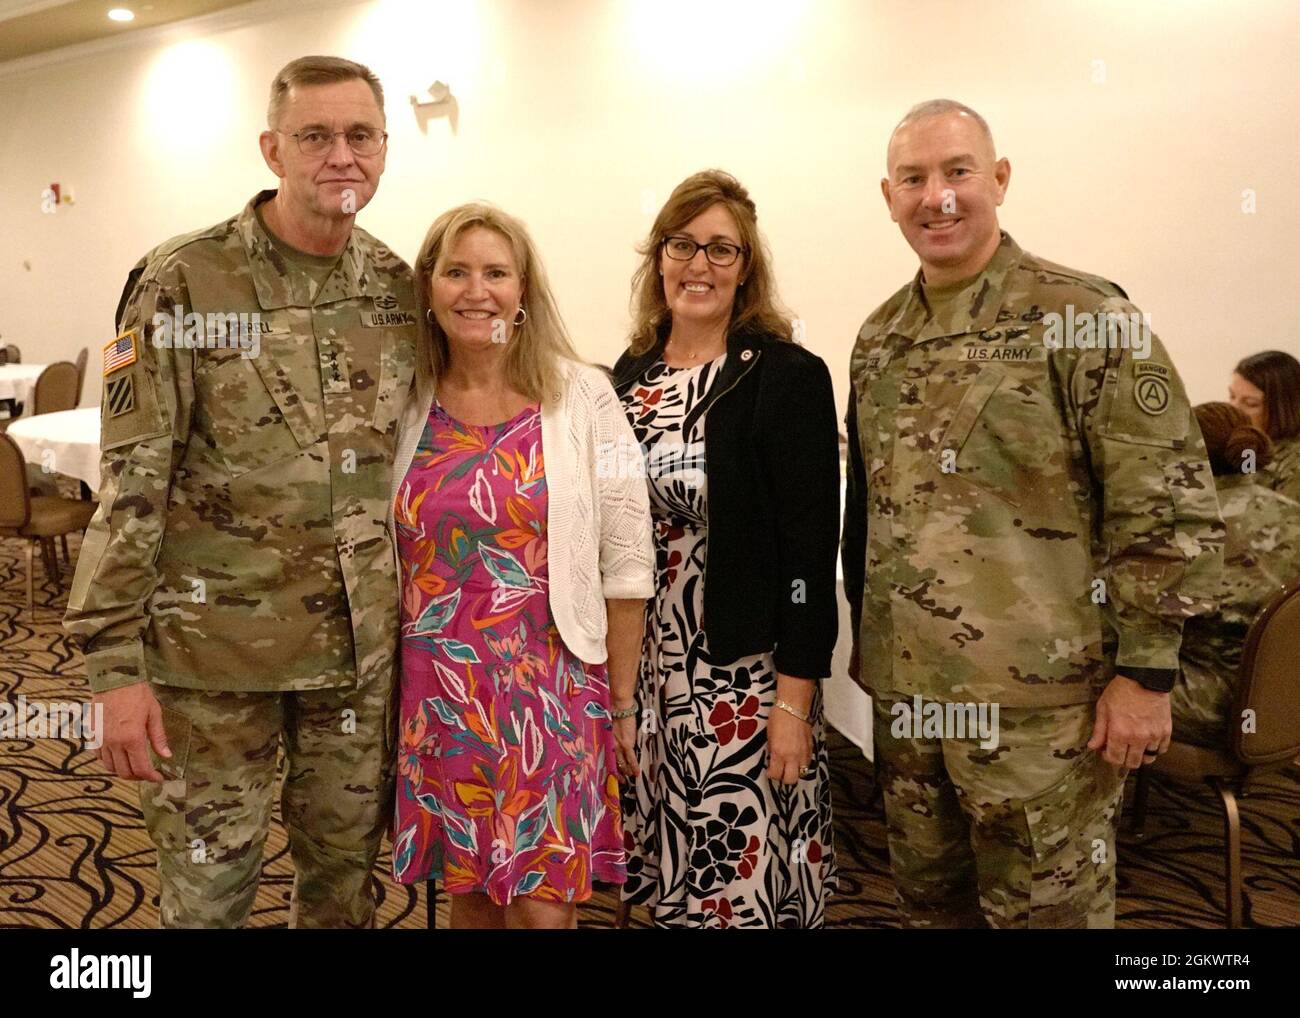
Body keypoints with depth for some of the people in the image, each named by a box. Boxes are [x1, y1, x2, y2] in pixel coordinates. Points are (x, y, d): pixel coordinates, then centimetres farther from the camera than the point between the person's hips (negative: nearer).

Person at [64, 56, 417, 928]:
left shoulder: (399, 287, 3)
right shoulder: (184, 283, -10)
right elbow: (131, 480, -11)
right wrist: (117, 660, -13)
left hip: (362, 641, 4)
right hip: (215, 641, -3)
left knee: (346, 871, 17)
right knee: (209, 885, 11)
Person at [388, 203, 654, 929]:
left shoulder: (582, 396, -7)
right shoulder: (407, 402, 2)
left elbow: (626, 564, -5)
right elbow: (385, 553, 11)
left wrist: (622, 702, -2)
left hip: (550, 692, -3)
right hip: (439, 695, 3)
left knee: (541, 903, 3)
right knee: (465, 888, 16)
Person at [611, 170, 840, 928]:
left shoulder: (789, 376, -11)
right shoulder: (632, 374, 6)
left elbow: (810, 548, -13)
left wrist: (795, 698, -15)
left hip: (746, 675, -5)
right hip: (645, 671, 5)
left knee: (747, 880, 6)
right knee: (671, 876, 16)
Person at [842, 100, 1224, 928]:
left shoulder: (1082, 318, -10)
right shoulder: (880, 338, 9)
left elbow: (1169, 505, -12)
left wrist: (1145, 671, -14)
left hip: (1040, 703, -6)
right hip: (905, 694, 6)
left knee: (1045, 908, 9)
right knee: (929, 902, 20)